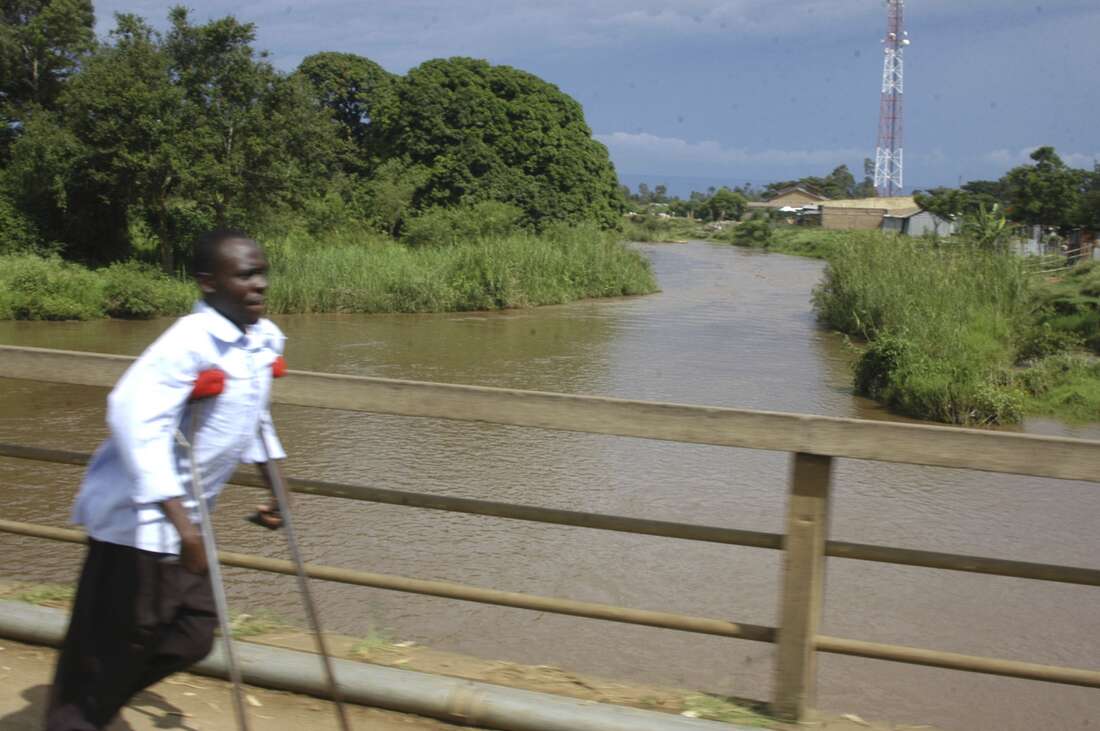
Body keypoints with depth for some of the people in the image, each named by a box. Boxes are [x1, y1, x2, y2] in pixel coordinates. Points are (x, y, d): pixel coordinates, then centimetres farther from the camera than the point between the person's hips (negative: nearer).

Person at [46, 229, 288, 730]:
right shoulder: (190, 343, -25)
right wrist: (181, 521, -38)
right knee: (110, 646, 3)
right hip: (137, 515, -8)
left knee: (192, 638, 13)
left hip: (182, 518, 8)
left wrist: (274, 489, 21)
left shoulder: (267, 339, 1)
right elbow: (135, 417, -36)